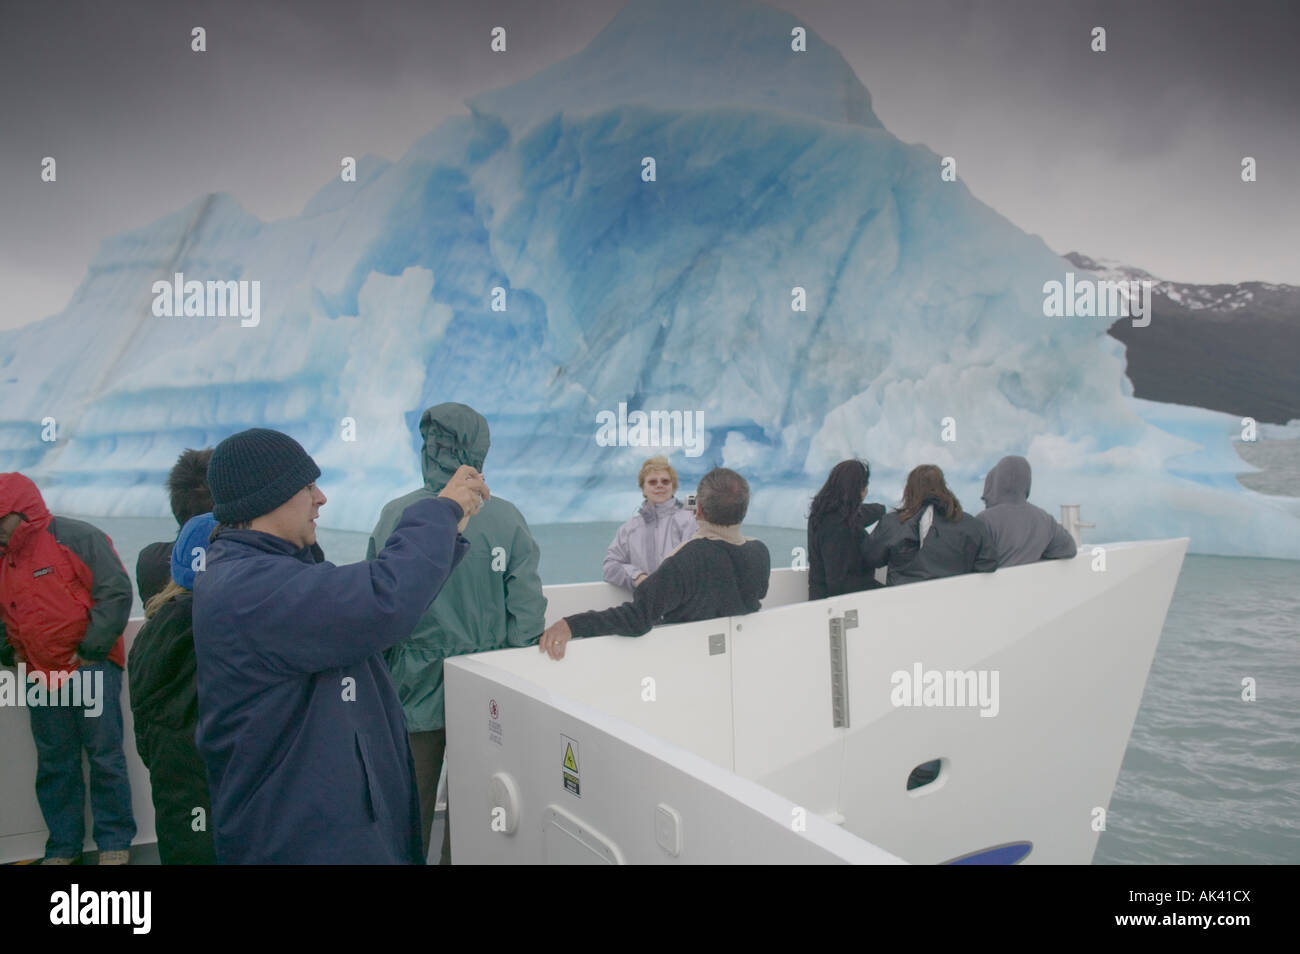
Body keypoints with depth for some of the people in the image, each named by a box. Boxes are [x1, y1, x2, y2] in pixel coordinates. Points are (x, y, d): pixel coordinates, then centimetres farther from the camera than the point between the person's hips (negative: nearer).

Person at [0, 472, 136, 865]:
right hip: (40, 678, 6)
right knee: (55, 764, 13)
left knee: (105, 757, 2)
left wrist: (91, 651, -13)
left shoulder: (77, 537, -10)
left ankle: (115, 841, 14)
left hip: (90, 670, -6)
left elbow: (115, 593, -14)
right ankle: (63, 847, 25)